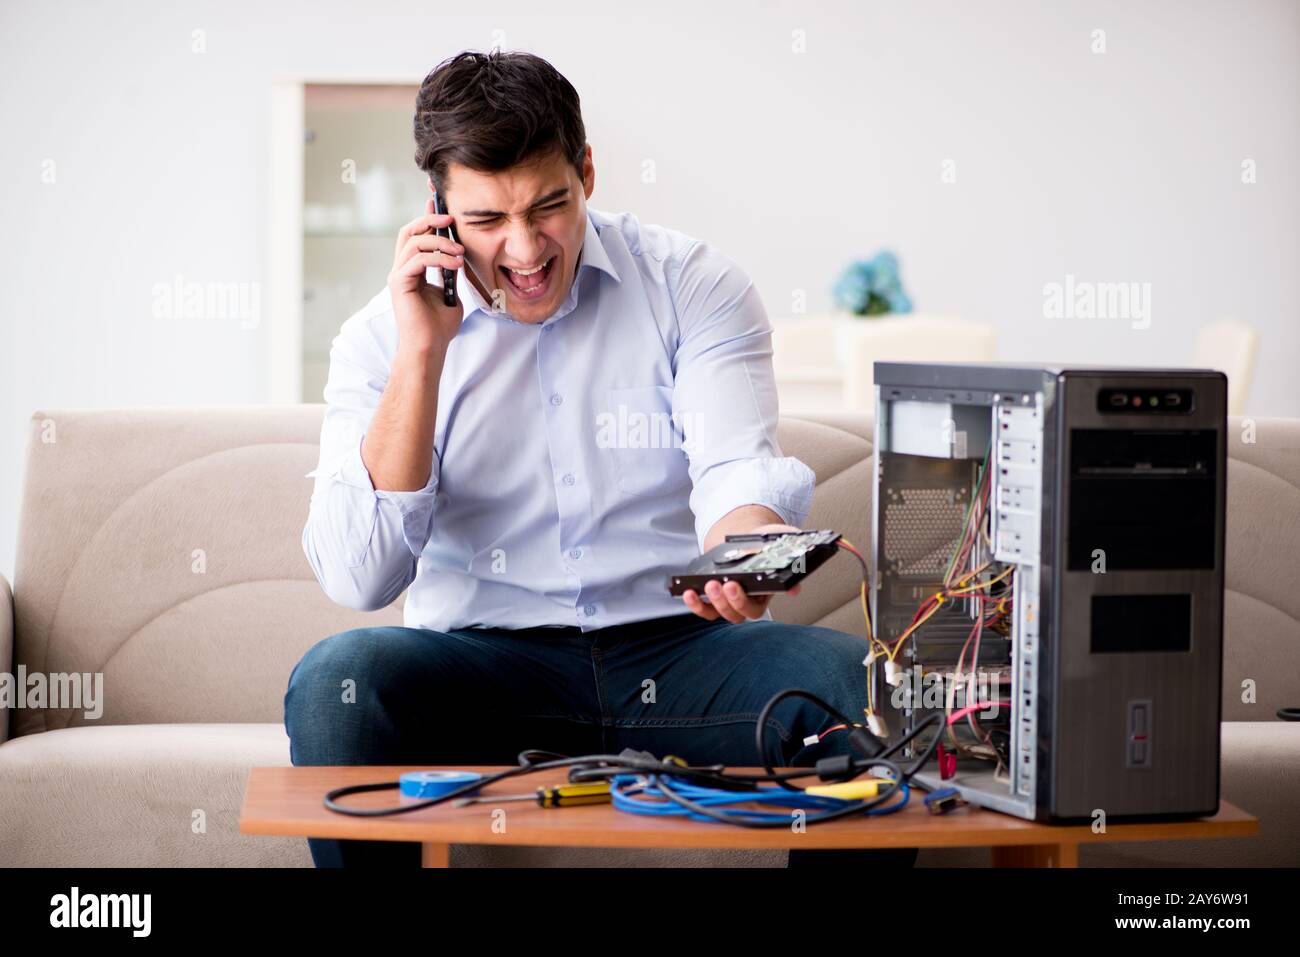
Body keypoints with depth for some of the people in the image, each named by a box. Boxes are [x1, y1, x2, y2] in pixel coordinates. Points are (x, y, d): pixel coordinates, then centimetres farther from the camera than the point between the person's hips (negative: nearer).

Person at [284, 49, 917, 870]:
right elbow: (359, 578, -8)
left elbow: (736, 473, -10)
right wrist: (422, 353, -13)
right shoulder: (381, 337, 3)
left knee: (856, 678, -30)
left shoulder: (695, 286, 3)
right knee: (335, 680, -31)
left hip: (682, 651, 0)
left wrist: (742, 553, -36)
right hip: (483, 666, 0)